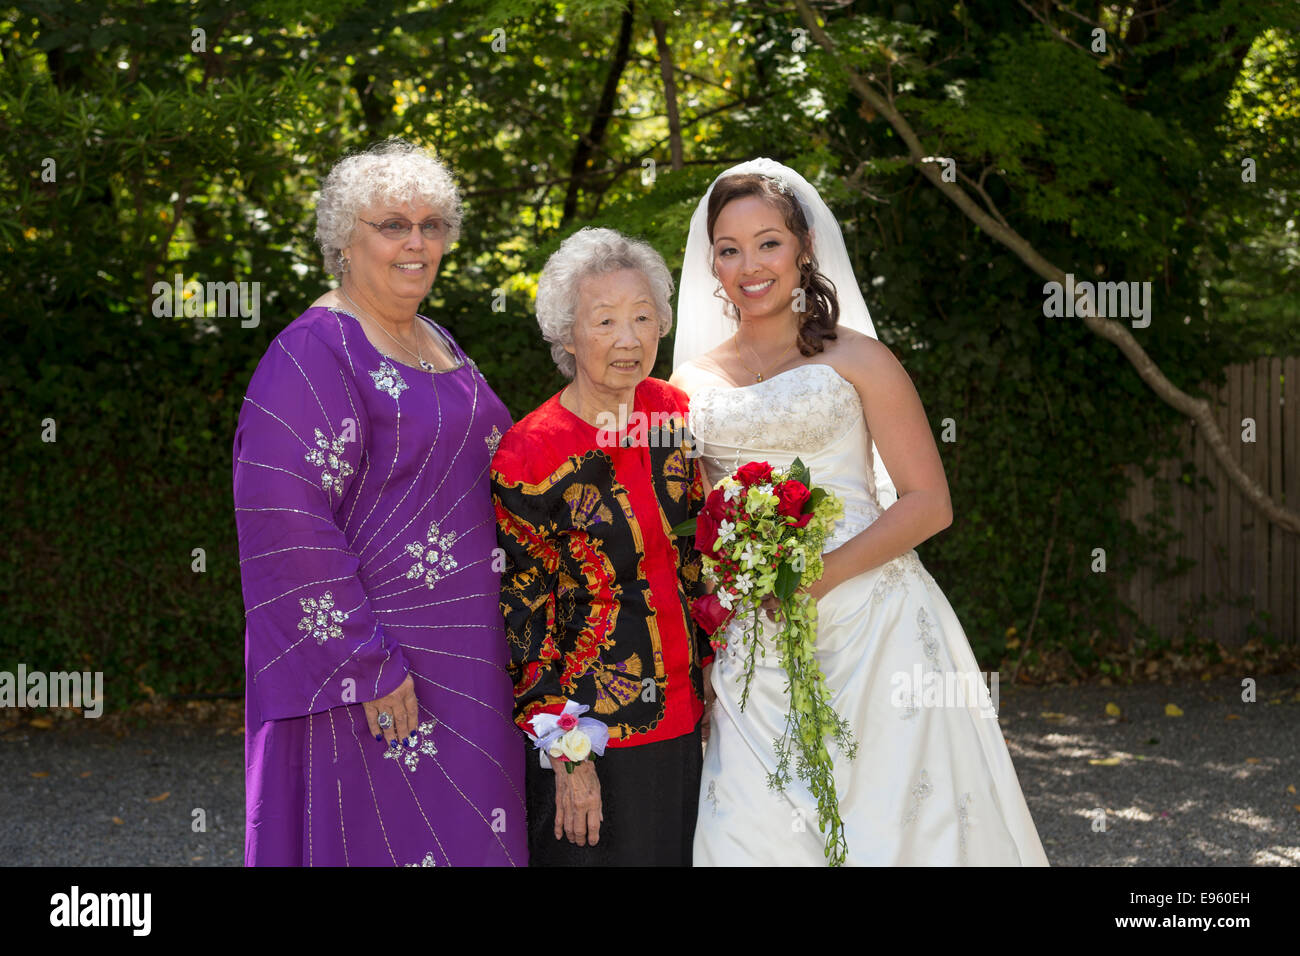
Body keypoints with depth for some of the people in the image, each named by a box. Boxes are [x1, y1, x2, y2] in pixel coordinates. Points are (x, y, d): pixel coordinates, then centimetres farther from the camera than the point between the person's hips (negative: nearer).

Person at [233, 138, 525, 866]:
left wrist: (498, 638, 17)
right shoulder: (314, 355, -13)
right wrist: (368, 664, -22)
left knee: (470, 835, 14)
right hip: (367, 667, -9)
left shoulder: (436, 343, 14)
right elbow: (284, 526, -21)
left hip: (467, 656, 9)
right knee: (390, 840, -2)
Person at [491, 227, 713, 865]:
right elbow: (523, 614, -13)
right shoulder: (530, 456, -17)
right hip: (592, 728, -6)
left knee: (675, 851, 17)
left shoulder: (672, 412, 0)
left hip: (682, 716, 6)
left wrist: (709, 663, 11)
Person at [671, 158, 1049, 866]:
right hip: (751, 644, 3)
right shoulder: (691, 382, 11)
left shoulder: (854, 357, 1)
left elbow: (929, 503, -4)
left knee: (891, 823, -2)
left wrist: (819, 576, -16)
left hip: (872, 629, -2)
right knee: (753, 833, -1)